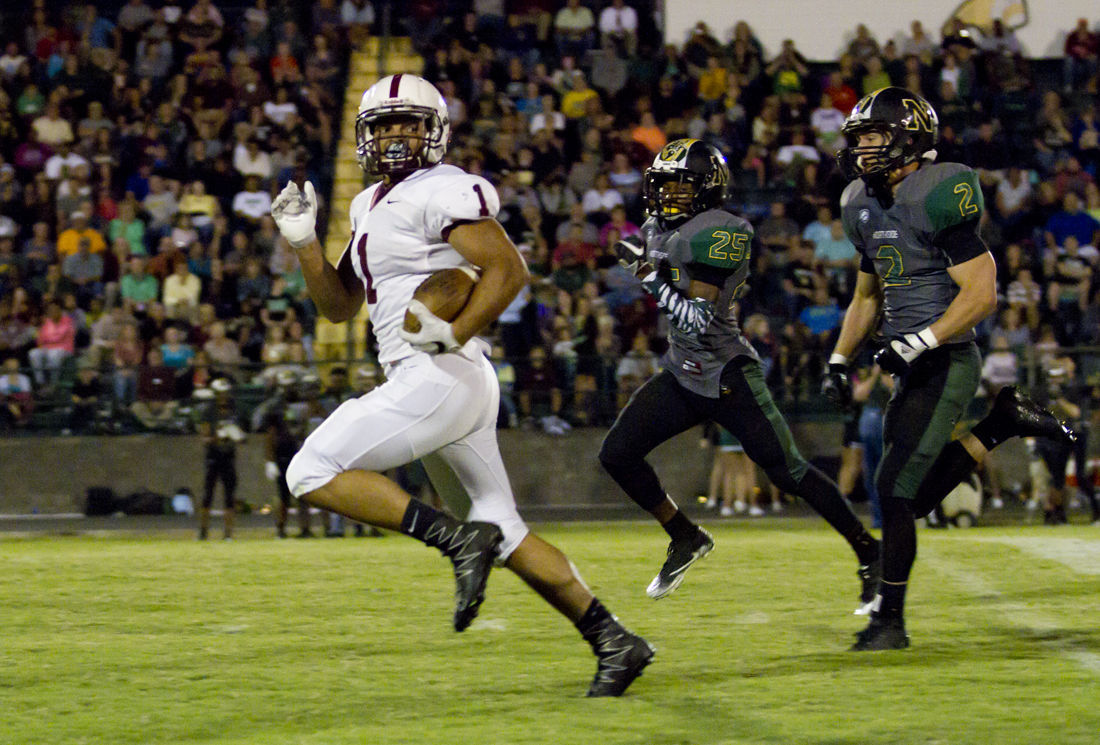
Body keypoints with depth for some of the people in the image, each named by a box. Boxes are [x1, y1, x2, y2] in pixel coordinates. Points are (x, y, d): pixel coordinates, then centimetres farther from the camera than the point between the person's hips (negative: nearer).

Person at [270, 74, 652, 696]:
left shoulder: (442, 193, -8)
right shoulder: (371, 206, 21)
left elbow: (510, 270, -16)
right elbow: (339, 306, 24)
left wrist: (455, 334, -22)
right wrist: (305, 241, 12)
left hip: (441, 377, -10)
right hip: (422, 385, 10)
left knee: (313, 472, -12)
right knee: (503, 532, 9)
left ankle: (457, 538, -16)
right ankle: (613, 641, 8)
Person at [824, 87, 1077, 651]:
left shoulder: (934, 198, -15)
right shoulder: (866, 206, 12)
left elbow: (980, 295, -18)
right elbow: (867, 296, 25)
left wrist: (919, 344, -23)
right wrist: (839, 360, 15)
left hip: (945, 364, -9)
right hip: (912, 368, 9)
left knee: (896, 489, -10)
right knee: (916, 495, 10)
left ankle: (889, 619, -1)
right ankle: (1002, 424, 22)